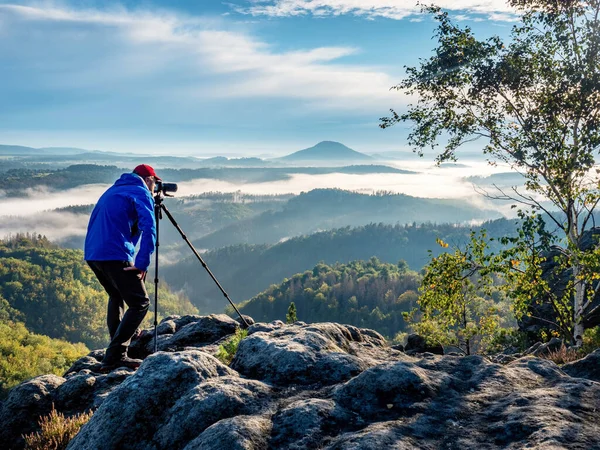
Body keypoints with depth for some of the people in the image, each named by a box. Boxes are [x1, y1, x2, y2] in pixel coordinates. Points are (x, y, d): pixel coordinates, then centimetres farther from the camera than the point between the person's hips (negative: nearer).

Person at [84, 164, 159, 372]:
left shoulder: (112, 190, 26)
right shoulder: (141, 193, 1)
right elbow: (148, 229, -15)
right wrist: (142, 264, -15)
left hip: (92, 254, 9)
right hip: (115, 255, -9)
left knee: (117, 297, 25)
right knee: (140, 303, -2)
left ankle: (116, 354, 23)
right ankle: (114, 357, -10)